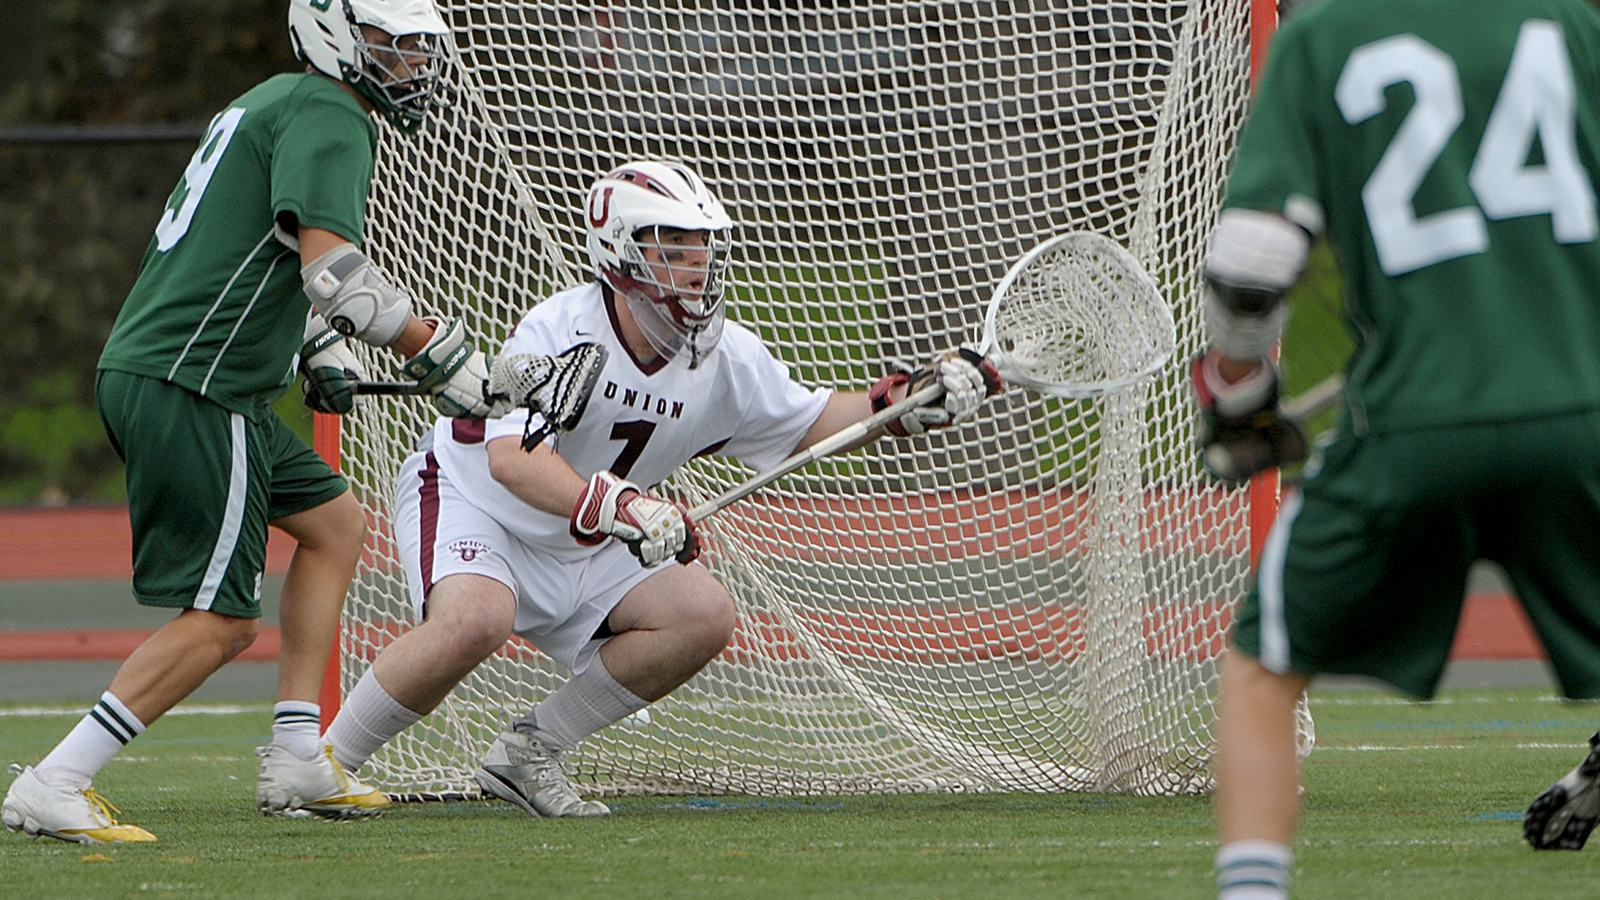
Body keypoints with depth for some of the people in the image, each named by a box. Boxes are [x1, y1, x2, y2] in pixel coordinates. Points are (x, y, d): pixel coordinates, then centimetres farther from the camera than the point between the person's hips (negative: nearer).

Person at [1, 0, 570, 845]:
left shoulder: (272, 103, 22)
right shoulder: (329, 115, -10)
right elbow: (333, 268, -23)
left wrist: (319, 342, 21)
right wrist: (440, 354, -19)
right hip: (187, 388, -11)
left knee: (335, 521, 20)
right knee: (220, 618, -9)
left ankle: (296, 763, 17)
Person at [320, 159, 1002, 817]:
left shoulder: (728, 357, -7)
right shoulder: (558, 330, -27)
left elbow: (810, 423, 8)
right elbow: (510, 456, -41)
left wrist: (909, 402, -11)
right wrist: (614, 510, -57)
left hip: (581, 555, 7)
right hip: (467, 499, -7)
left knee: (704, 616, -13)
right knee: (476, 621, -37)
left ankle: (529, 751, 0)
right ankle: (324, 760, -17)